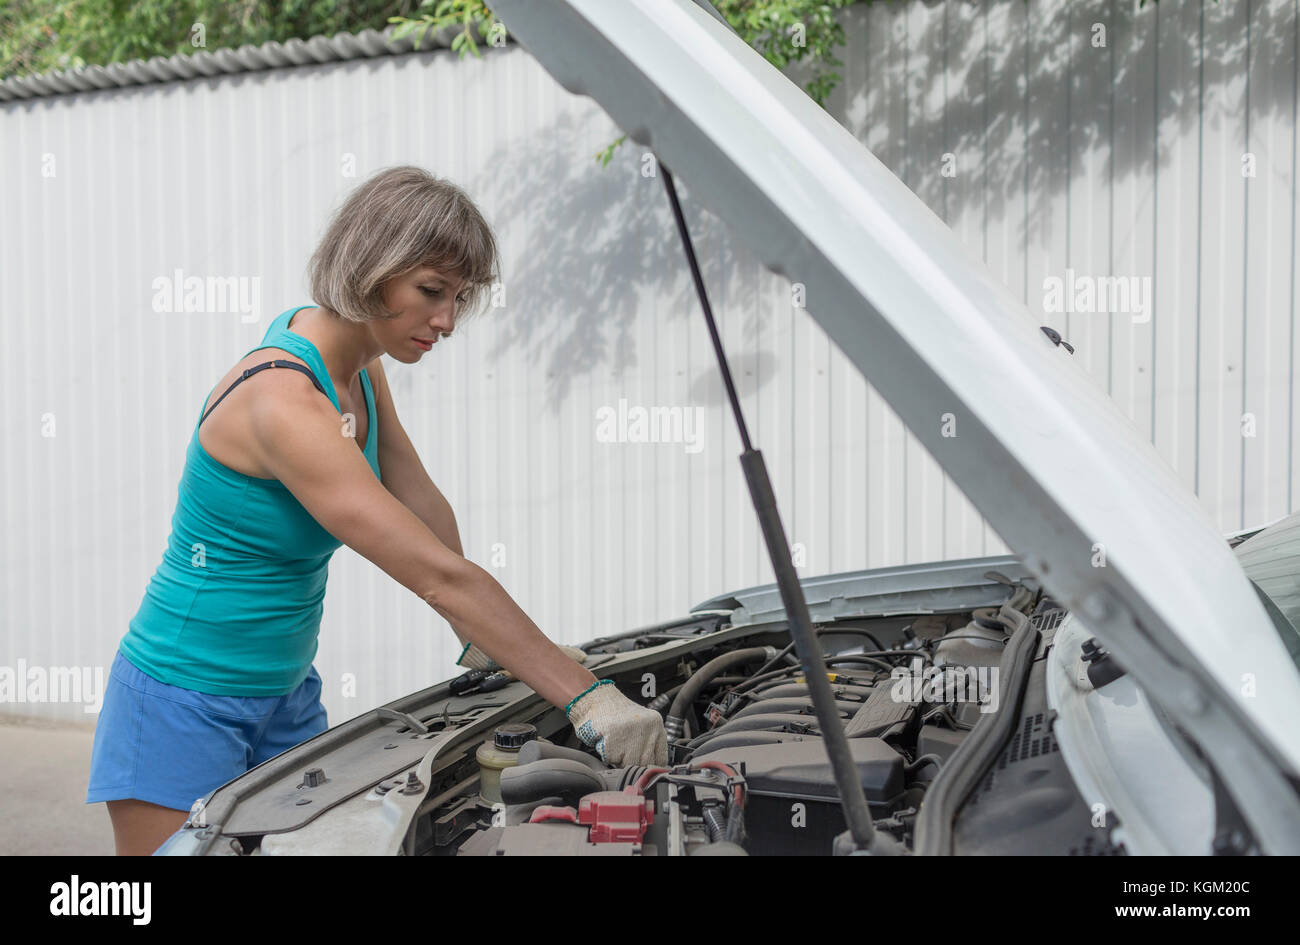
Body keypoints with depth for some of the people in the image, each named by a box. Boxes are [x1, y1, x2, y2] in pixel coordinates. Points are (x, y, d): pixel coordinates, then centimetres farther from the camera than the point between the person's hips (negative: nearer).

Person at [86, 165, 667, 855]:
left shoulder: (359, 367, -1)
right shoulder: (284, 401, -30)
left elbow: (424, 506, 11)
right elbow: (439, 573, -33)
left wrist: (480, 638, 6)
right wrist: (587, 699, -33)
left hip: (286, 695, 8)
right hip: (186, 703, -8)